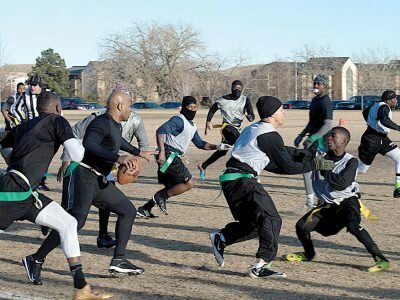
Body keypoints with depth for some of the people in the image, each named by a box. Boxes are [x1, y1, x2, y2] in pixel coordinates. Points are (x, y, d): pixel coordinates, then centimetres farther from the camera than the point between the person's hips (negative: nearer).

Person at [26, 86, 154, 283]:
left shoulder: (115, 125, 15)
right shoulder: (101, 123, -15)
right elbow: (88, 145, -35)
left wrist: (138, 153, 52)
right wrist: (118, 158, -43)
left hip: (99, 181, 11)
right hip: (86, 176, -11)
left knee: (128, 211, 12)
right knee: (76, 220, -20)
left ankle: (118, 261, 9)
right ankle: (37, 259, -16)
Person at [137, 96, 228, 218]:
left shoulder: (192, 126, 20)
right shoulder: (178, 120, -11)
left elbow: (200, 143, 26)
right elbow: (161, 131, -25)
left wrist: (217, 147, 13)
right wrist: (162, 152, -33)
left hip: (173, 157, 10)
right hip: (168, 155, -10)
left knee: (171, 187, 14)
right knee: (189, 182, -9)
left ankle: (145, 209, 16)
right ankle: (161, 196, -4)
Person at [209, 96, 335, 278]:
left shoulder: (253, 128, 19)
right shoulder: (269, 135, -10)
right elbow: (288, 167, -10)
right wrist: (315, 164, -1)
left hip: (230, 180, 10)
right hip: (241, 181, -10)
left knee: (255, 223, 17)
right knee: (271, 220, -13)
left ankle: (220, 238, 19)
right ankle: (260, 266, -19)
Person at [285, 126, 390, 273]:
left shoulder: (351, 161, -13)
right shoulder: (322, 157, 0)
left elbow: (342, 183, -26)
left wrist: (322, 168, -27)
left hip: (347, 201, -5)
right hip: (328, 204, 5)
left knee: (353, 226, -33)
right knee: (301, 226, -2)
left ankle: (381, 259, -29)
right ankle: (309, 254, 30)